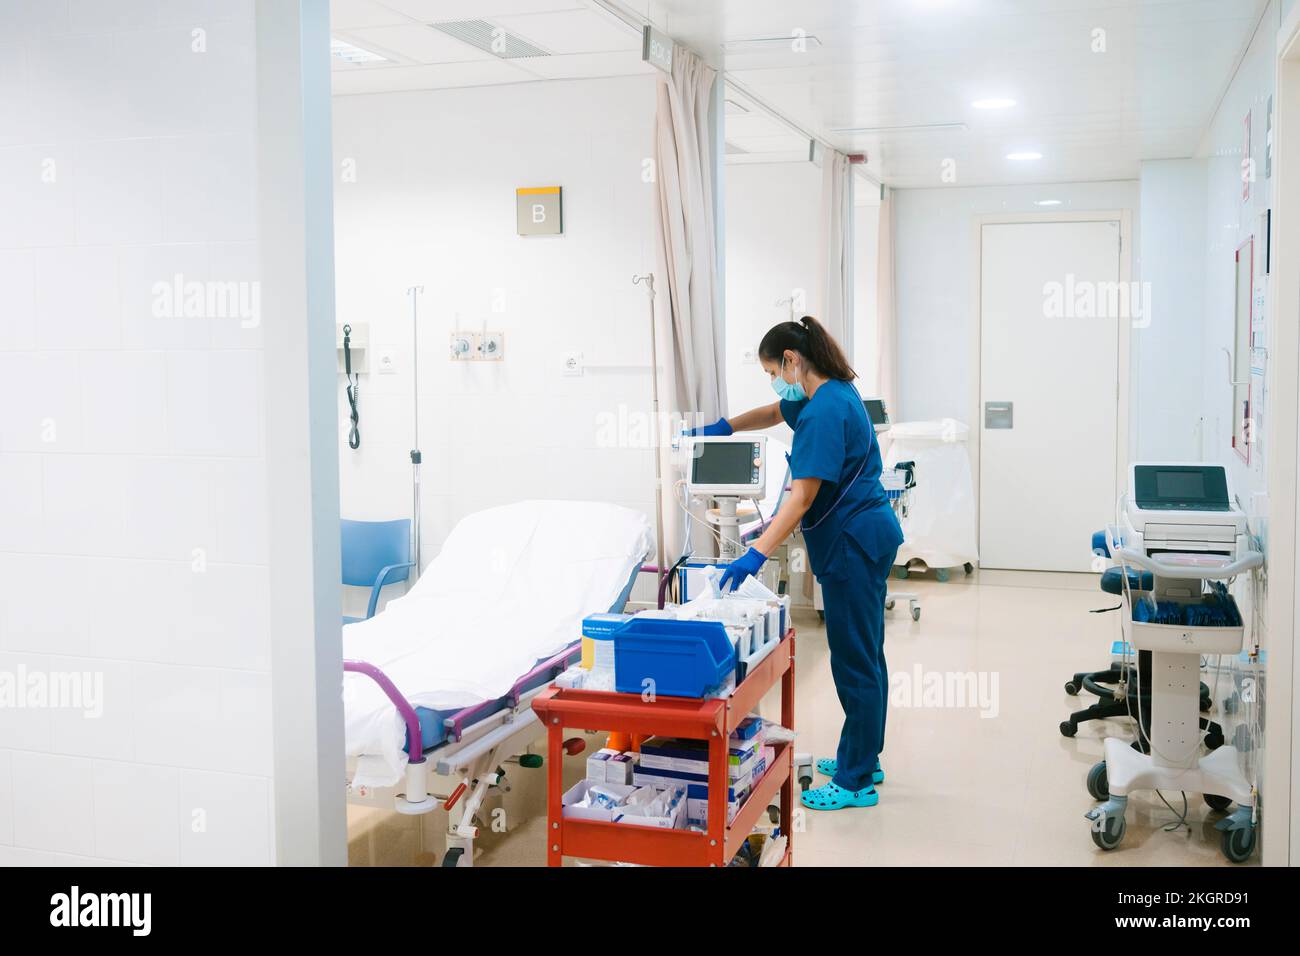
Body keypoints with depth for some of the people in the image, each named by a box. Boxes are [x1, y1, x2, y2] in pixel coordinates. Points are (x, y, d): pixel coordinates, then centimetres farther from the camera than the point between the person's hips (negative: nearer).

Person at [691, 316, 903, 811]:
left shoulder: (825, 410, -21)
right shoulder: (832, 392, 10)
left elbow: (803, 494, -28)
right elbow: (776, 412, 29)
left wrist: (757, 554, -32)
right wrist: (724, 426, 15)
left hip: (853, 541, -10)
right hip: (865, 534, 10)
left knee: (855, 661, -2)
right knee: (863, 656, 18)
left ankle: (856, 781, 7)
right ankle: (862, 759, 30)